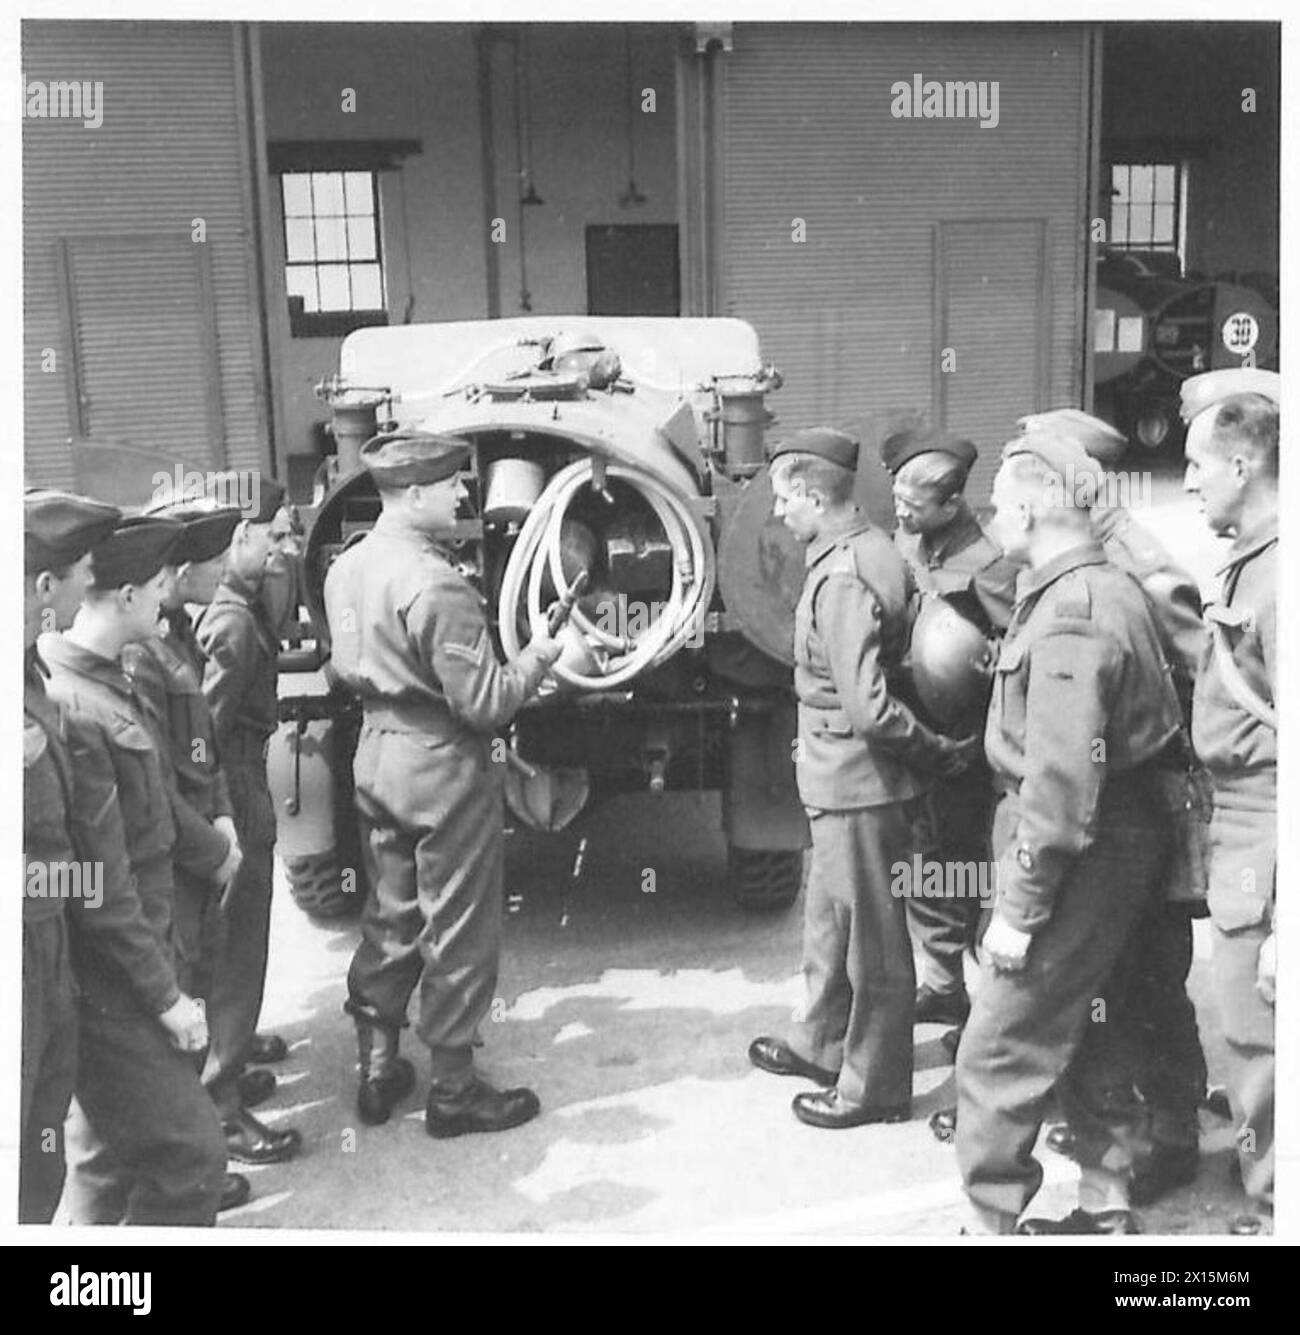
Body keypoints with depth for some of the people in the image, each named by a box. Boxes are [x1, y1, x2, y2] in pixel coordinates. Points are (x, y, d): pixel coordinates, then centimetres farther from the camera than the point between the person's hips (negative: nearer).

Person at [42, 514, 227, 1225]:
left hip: (126, 964, 10)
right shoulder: (74, 712, -25)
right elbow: (100, 887, -22)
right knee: (189, 1157, -1)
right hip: (110, 989, -10)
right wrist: (166, 997, -16)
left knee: (108, 1157, 21)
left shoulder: (104, 680, 5)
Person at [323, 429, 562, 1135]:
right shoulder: (436, 585, -23)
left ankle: (377, 1069, 29)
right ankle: (453, 1090, 18)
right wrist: (537, 656, -7)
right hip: (444, 768, -8)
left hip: (376, 756, 8)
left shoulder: (345, 569, 3)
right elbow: (483, 703, -22)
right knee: (459, 934, 6)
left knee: (388, 918, 19)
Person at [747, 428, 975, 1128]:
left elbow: (869, 710, -30)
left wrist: (938, 751, -18)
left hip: (857, 786, -10)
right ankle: (821, 1044, 43)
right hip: (844, 780, 10)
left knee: (870, 938, 6)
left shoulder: (841, 579, -25)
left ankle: (875, 1086, 22)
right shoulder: (869, 550, 6)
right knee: (827, 915, 24)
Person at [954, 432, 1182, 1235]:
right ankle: (1107, 1209, 32)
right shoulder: (1109, 588, 11)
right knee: (1074, 1028, 20)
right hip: (1118, 841, 10)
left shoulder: (1069, 618, -22)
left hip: (1083, 856, -10)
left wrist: (1020, 908, -21)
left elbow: (1061, 784, -26)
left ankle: (993, 1222, 12)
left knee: (1004, 1047, 0)